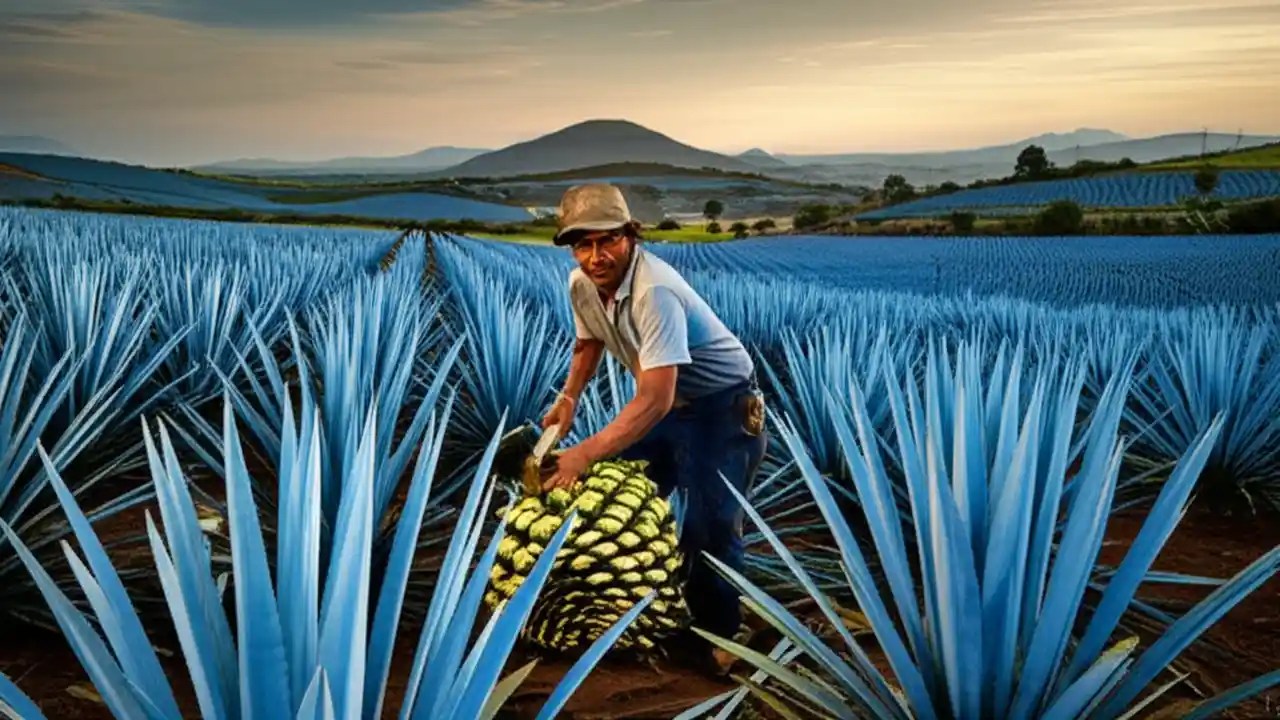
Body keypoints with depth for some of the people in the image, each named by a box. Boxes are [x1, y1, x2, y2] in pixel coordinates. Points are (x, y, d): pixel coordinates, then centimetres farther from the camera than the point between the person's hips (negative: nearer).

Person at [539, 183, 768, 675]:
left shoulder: (654, 292, -34)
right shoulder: (581, 284, -8)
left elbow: (655, 399, -39)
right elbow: (588, 343, 15)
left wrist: (586, 453, -41)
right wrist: (568, 398, 2)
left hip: (724, 406, -8)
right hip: (666, 401, 8)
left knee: (710, 527, -13)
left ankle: (716, 634, 11)